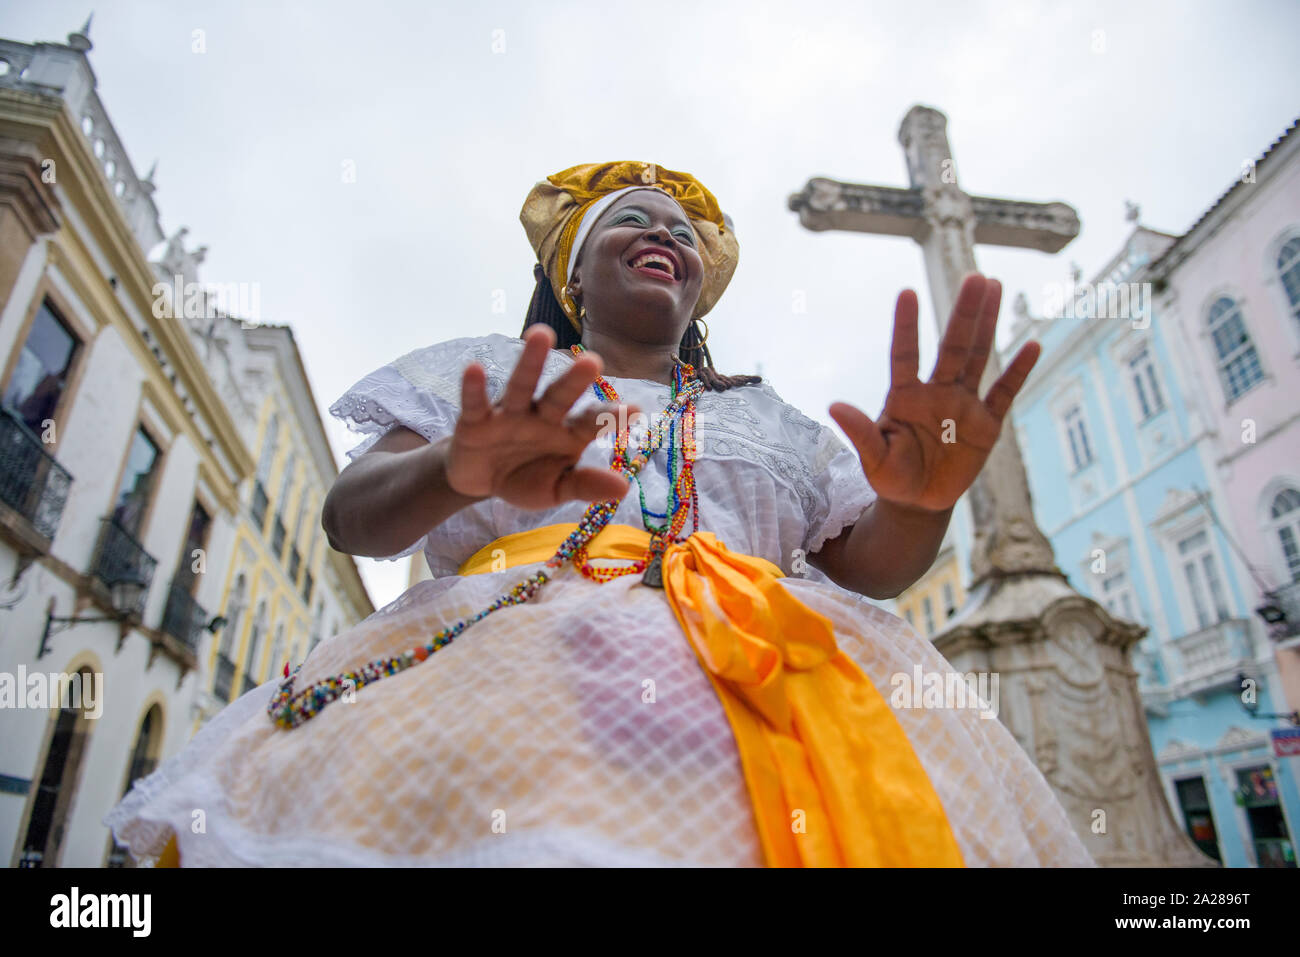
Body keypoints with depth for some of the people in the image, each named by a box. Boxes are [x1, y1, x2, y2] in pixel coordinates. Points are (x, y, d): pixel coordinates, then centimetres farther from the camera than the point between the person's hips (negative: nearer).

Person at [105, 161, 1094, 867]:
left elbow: (864, 564, 14)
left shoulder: (770, 417, 24)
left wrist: (920, 503, -12)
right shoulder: (484, 377, 18)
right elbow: (352, 516, 5)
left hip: (754, 687, 4)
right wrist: (456, 472, -20)